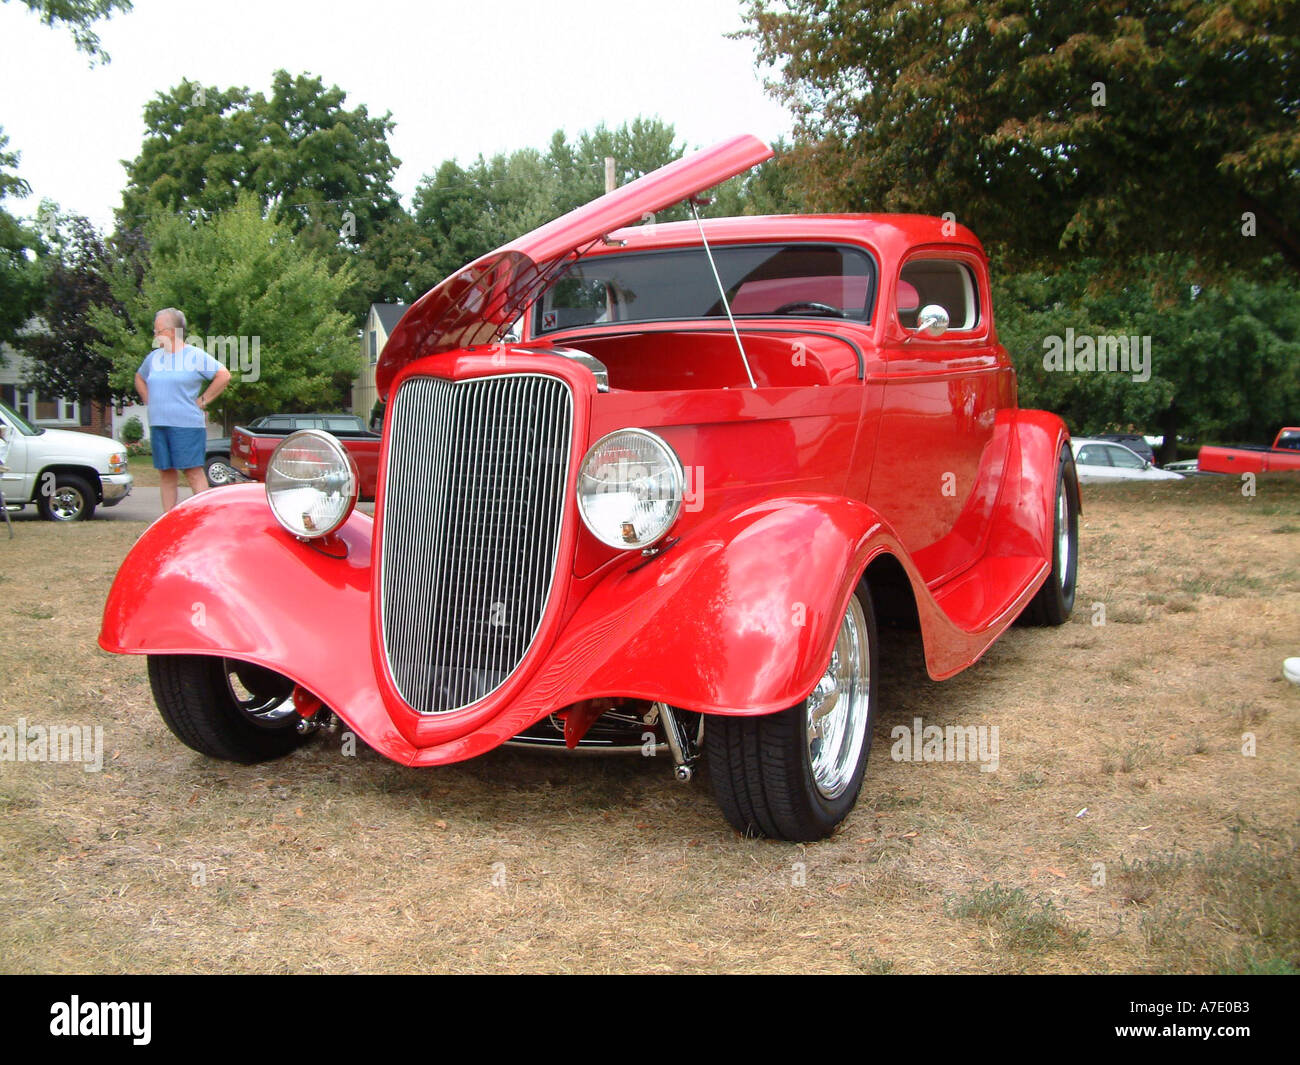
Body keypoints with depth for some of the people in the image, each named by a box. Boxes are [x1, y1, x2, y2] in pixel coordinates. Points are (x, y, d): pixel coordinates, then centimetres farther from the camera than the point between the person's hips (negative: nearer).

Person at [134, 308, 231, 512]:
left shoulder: (195, 355, -4)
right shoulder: (154, 357, 15)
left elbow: (224, 375, -8)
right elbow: (139, 378, 33)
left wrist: (203, 401, -8)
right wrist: (148, 400, 17)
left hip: (187, 425, -6)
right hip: (158, 425, 6)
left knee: (194, 472, -8)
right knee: (166, 474, 7)